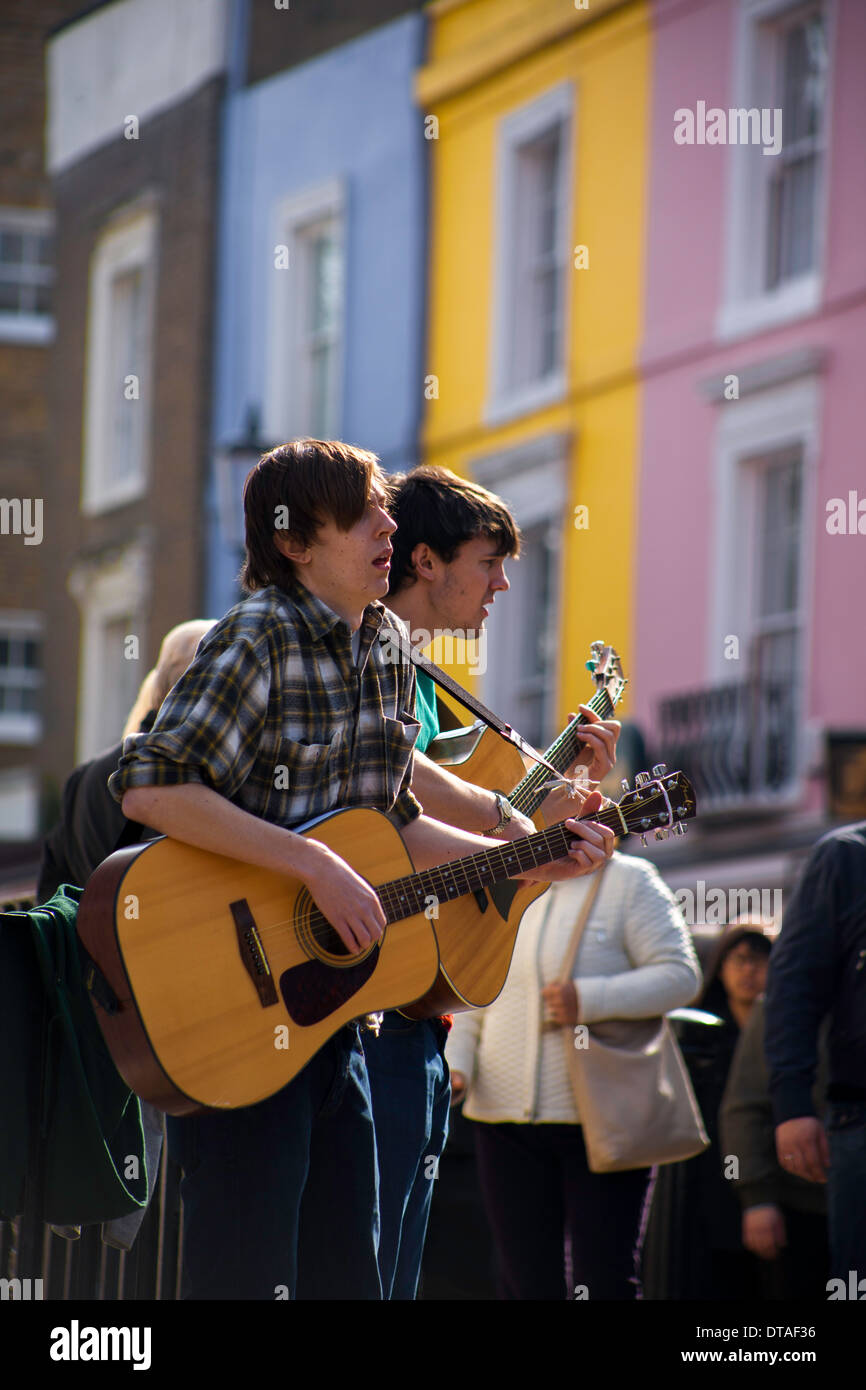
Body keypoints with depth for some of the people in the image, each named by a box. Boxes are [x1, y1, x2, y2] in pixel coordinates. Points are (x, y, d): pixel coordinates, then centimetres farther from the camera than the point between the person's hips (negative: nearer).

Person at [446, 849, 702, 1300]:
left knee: (606, 1279, -5)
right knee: (526, 1280, 4)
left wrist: (590, 1000, -19)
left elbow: (680, 975, -8)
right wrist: (454, 1065, 3)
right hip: (507, 1118, 5)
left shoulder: (628, 881, 0)